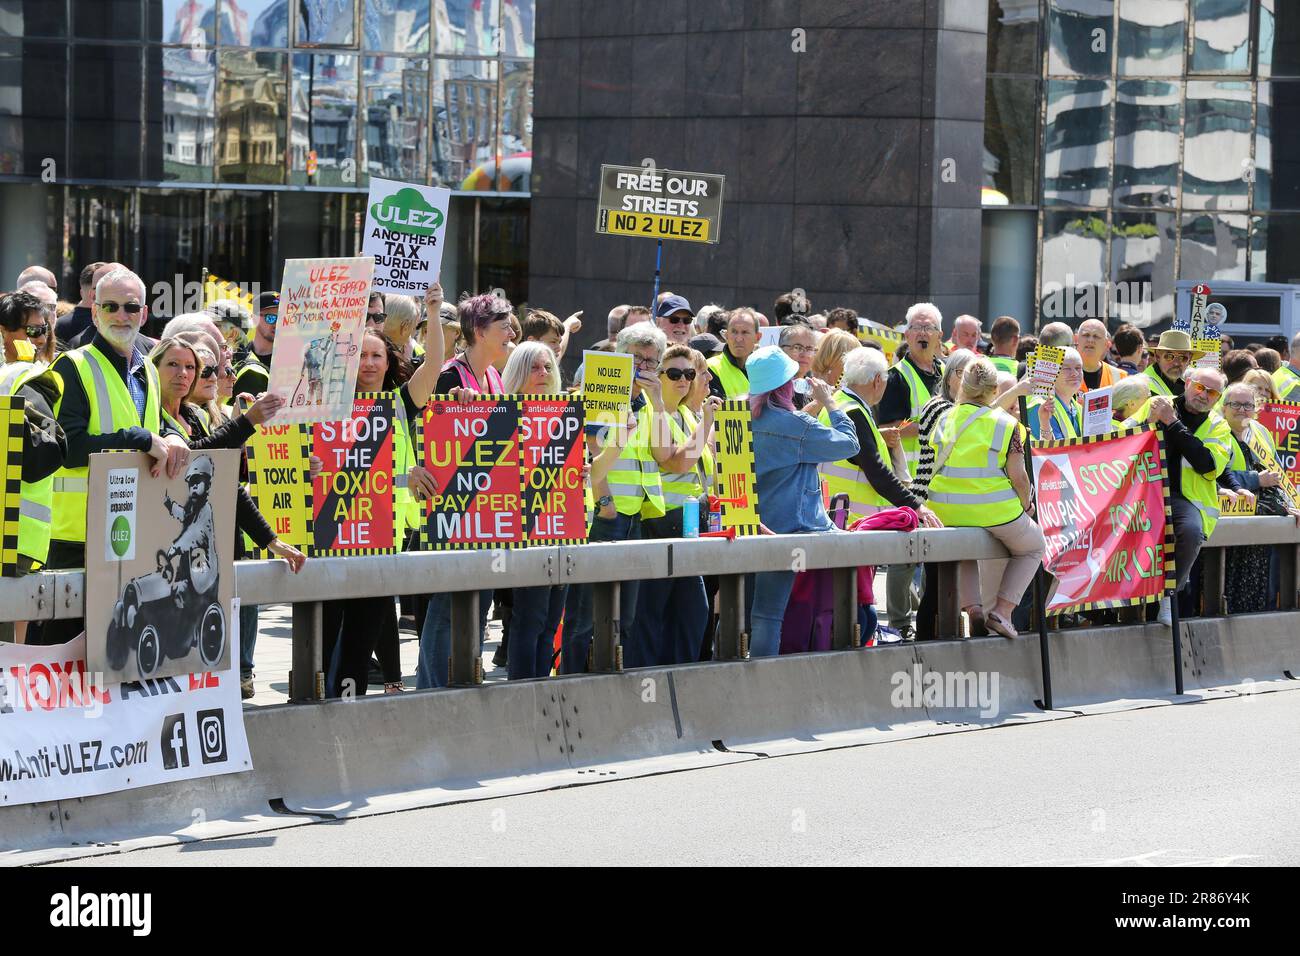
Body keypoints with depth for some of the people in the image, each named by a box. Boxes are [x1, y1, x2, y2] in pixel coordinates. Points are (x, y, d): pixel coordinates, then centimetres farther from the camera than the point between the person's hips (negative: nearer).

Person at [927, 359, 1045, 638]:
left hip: (946, 511, 3)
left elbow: (934, 468, 11)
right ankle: (1001, 611, 10)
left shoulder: (943, 420, 3)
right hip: (996, 512, -3)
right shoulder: (1005, 424, -7)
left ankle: (971, 605, 16)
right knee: (1033, 547, 24)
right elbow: (1018, 476, -9)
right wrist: (1026, 505, 10)